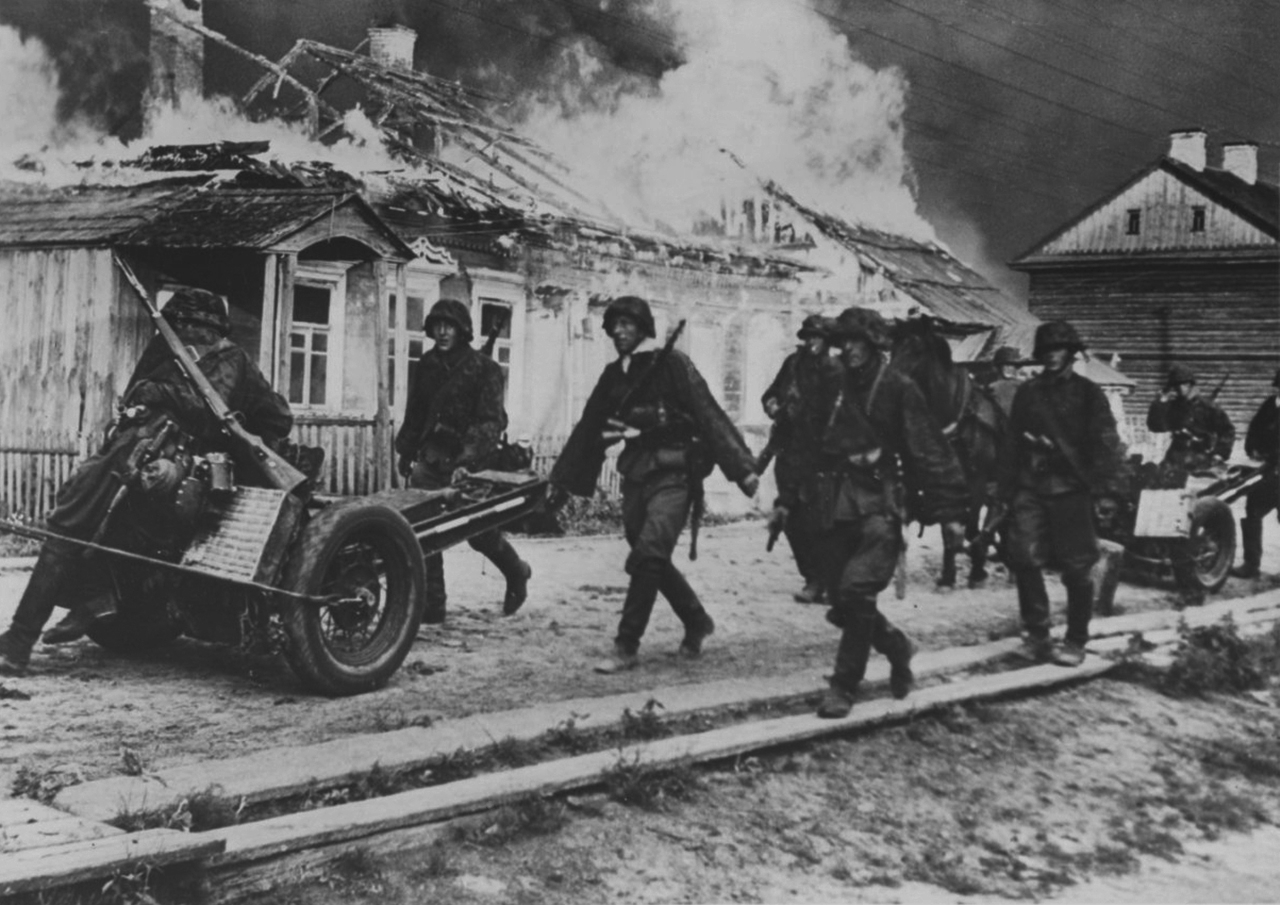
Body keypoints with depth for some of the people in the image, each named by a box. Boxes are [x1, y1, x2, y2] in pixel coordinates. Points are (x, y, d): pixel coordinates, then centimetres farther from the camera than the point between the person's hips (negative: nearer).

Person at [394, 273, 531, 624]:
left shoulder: (484, 369, -5)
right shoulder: (426, 366, 10)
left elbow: (492, 422, -13)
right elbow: (414, 416, 20)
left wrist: (468, 461, -23)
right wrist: (406, 452, 13)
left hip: (470, 464, -4)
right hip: (431, 460, 4)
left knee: (481, 532, 3)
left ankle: (516, 572, 34)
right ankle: (431, 607, 1)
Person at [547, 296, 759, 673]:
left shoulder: (671, 363, -6)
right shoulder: (613, 375, 13)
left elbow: (709, 415, -12)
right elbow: (589, 429, 18)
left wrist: (741, 468, -19)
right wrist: (562, 481, 18)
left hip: (672, 475, -7)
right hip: (635, 476, 7)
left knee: (647, 557, -16)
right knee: (651, 561, 13)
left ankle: (626, 646, -9)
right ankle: (697, 621, 34)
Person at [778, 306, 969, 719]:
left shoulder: (898, 389, -3)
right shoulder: (831, 391, 14)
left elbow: (929, 451, -5)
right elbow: (810, 448, 22)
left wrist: (949, 510, -9)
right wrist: (789, 500, 21)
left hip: (878, 504, -6)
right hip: (833, 507, 6)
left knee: (856, 593, -18)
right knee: (842, 600, 7)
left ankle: (844, 685, -6)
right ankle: (896, 646, 32)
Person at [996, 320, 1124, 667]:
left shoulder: (1088, 394, 3)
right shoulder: (1027, 392, 14)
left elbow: (1106, 443, -3)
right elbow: (1012, 444, 16)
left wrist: (1105, 488, -14)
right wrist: (1004, 493, 12)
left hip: (1071, 489, -3)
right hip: (1030, 488, 3)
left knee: (1077, 568, 0)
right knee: (1024, 558, -8)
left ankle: (1076, 642, 12)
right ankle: (1037, 636, 5)